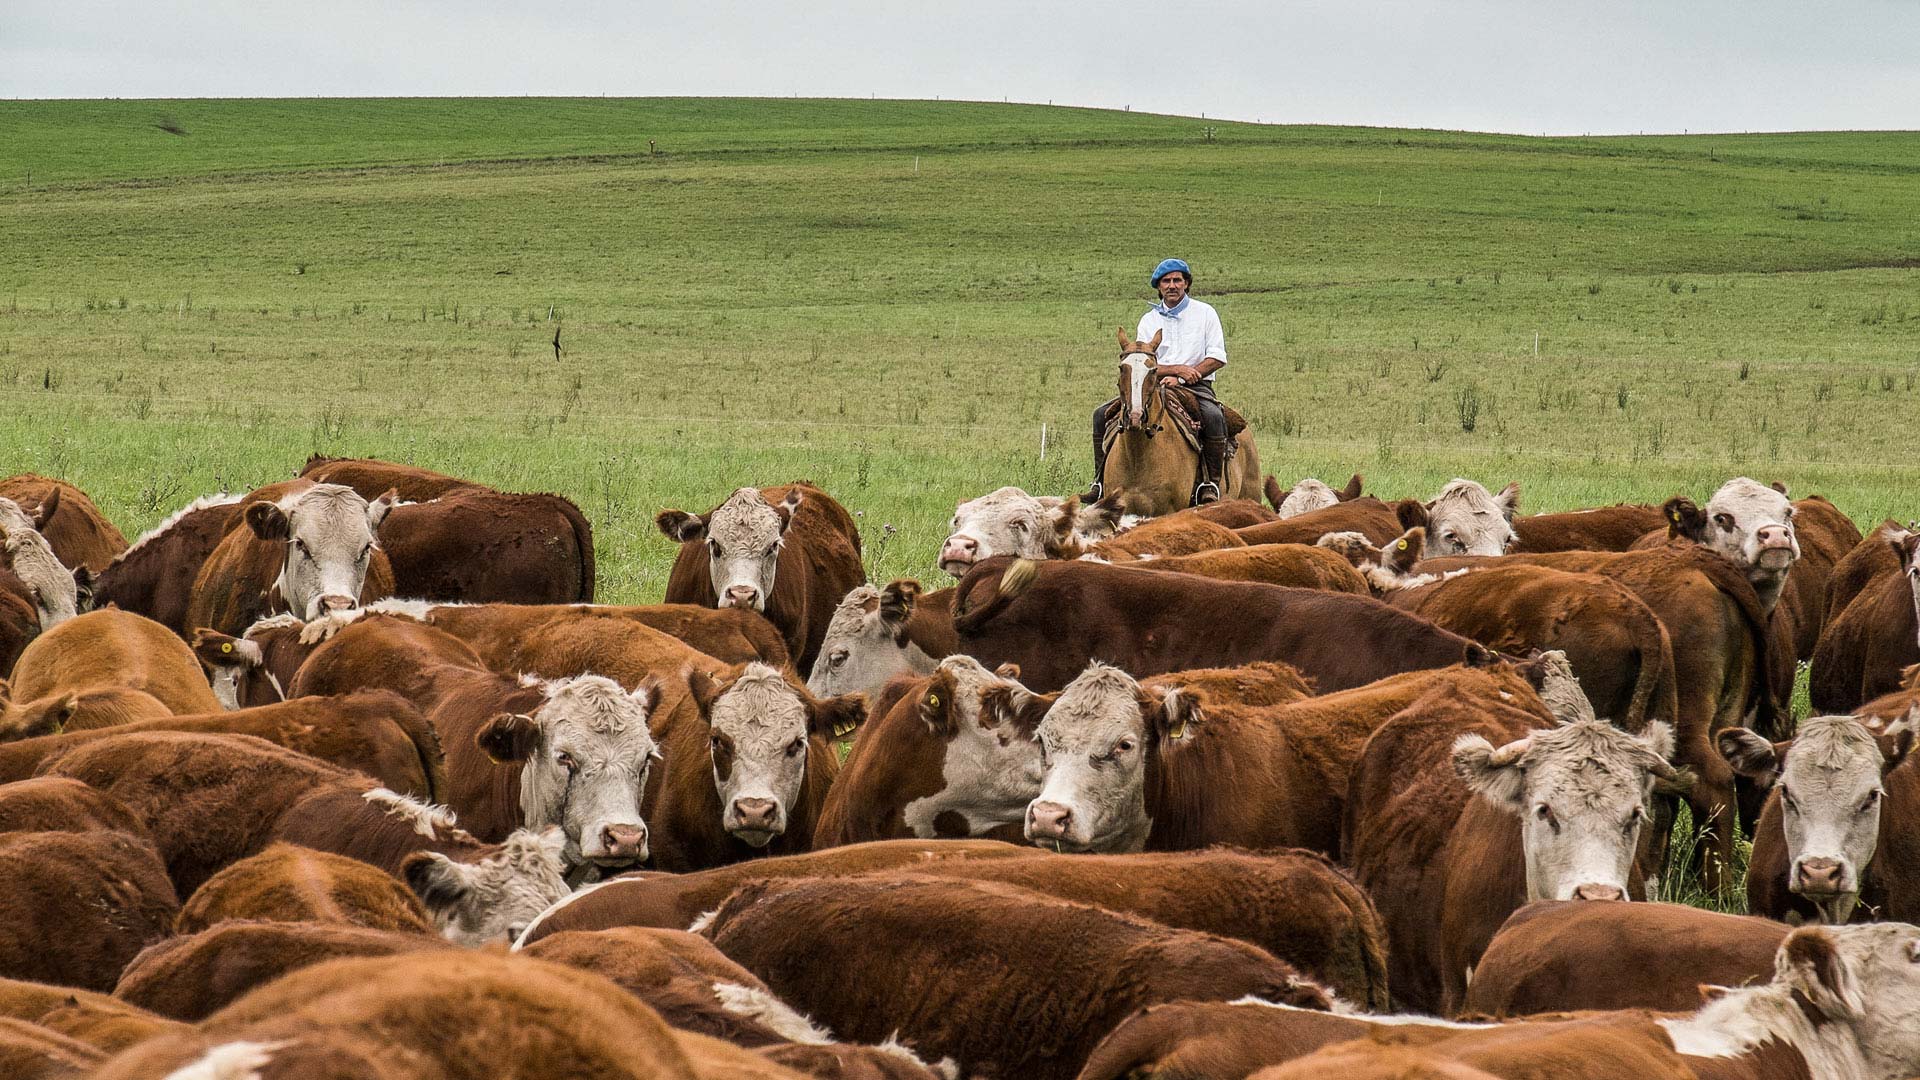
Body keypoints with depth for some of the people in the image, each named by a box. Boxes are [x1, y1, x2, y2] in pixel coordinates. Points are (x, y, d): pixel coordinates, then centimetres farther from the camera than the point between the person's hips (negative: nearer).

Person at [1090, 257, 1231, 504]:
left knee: (1213, 416, -38)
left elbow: (1217, 358, -3)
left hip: (1196, 386, -4)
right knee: (1102, 414, -10)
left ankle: (1211, 484, -33)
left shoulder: (1205, 313, 6)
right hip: (1154, 387, 4)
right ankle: (1101, 481, -5)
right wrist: (1177, 368, -14)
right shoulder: (1149, 320, 13)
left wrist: (1181, 378, -14)